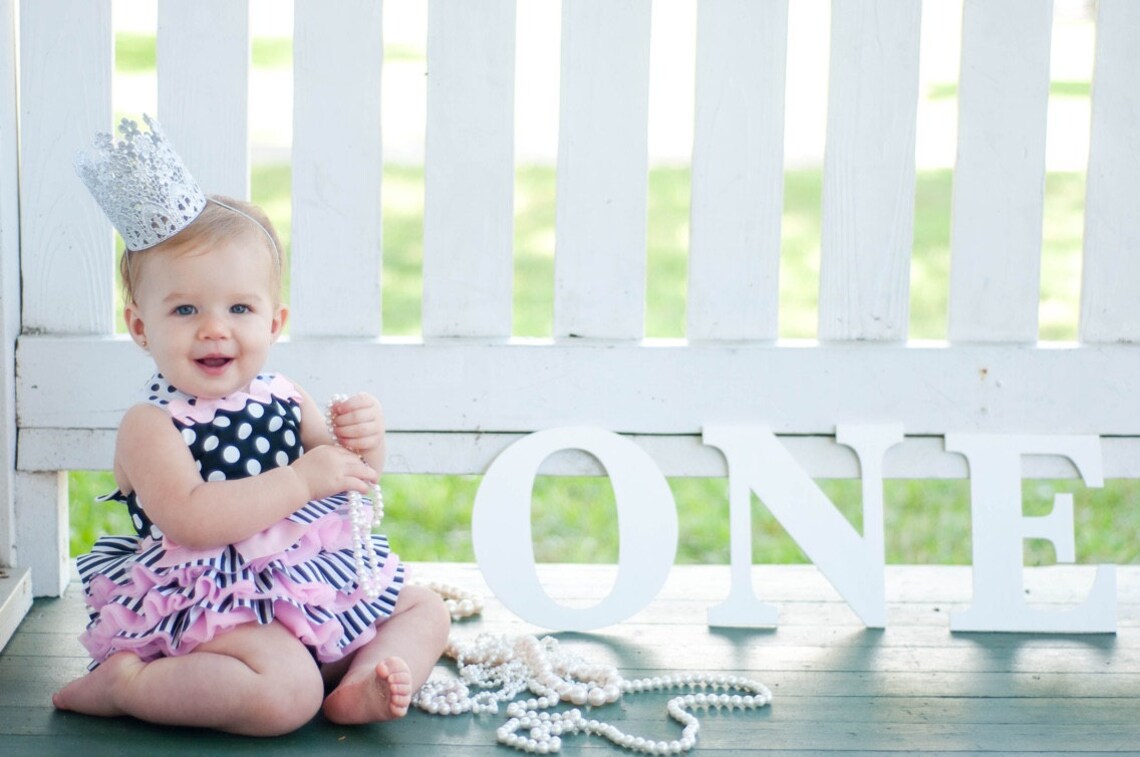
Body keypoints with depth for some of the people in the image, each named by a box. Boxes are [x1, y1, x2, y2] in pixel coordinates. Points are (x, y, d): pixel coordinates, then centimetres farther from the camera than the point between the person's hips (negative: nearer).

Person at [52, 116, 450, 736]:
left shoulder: (283, 399, 8)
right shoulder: (150, 426, -12)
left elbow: (355, 484, 15)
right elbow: (189, 518, -28)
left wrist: (363, 441, -9)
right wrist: (302, 480, -26)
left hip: (320, 588, 8)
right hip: (210, 607, -8)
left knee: (426, 609, 14)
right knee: (286, 692, -30)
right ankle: (125, 683, -14)